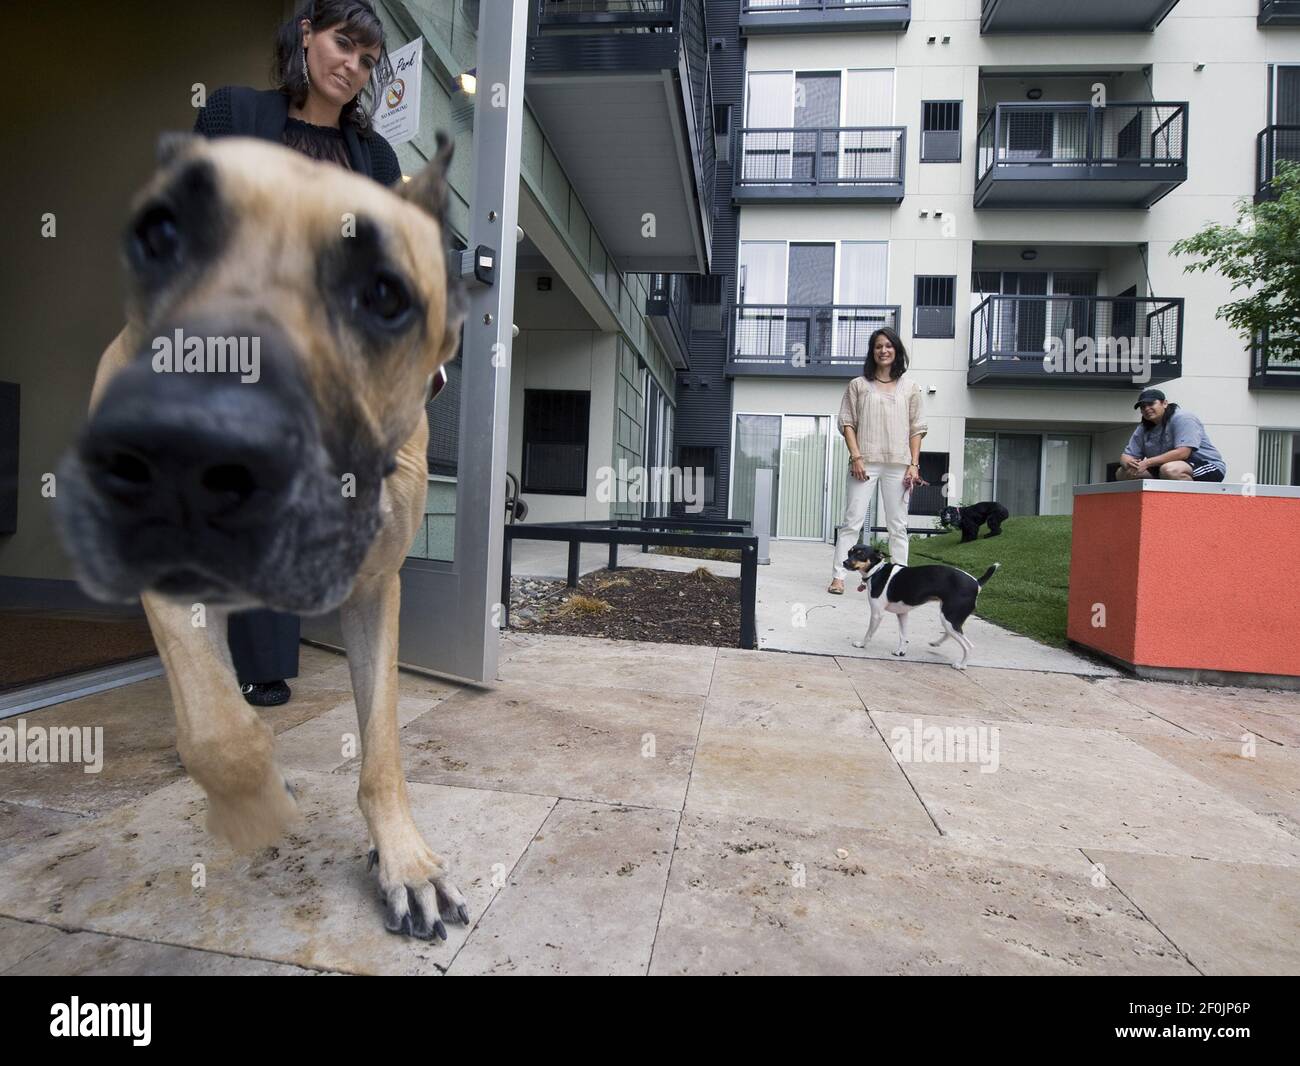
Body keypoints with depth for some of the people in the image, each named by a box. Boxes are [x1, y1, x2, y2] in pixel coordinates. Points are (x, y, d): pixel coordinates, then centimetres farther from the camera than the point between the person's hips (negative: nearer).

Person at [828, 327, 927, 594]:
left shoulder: (909, 387, 13)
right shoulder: (858, 385, 9)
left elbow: (916, 429, 10)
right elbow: (847, 422, 4)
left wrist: (914, 464, 0)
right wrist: (856, 456, -8)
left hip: (898, 465, 2)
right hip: (865, 463, -1)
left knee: (898, 525, 3)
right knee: (852, 521, -4)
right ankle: (838, 576, -2)